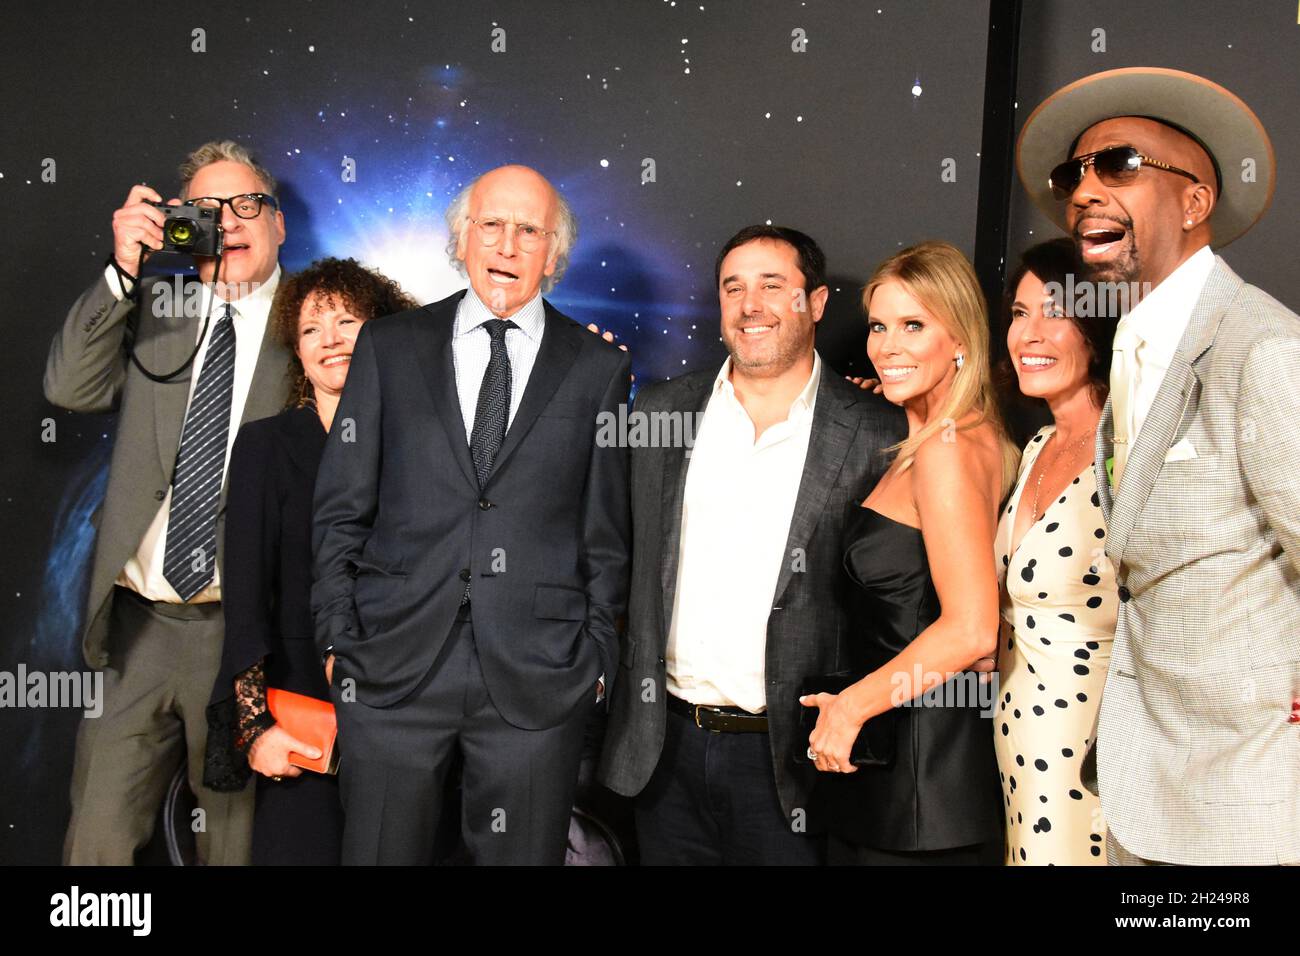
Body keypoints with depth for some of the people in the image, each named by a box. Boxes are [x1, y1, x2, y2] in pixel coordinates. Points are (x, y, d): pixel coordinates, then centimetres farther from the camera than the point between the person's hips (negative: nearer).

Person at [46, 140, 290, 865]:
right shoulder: (155, 308, 11)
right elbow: (70, 388, -2)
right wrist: (123, 272, -11)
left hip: (242, 633, -3)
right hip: (136, 624, 3)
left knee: (235, 840, 12)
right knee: (97, 842, 9)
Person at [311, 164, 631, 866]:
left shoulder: (598, 368, 6)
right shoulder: (388, 346, 8)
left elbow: (606, 532, 6)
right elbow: (341, 508, 7)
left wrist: (596, 656, 1)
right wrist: (339, 637, 2)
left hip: (539, 677, 0)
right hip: (391, 669, 1)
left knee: (524, 854, 8)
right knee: (379, 852, 8)